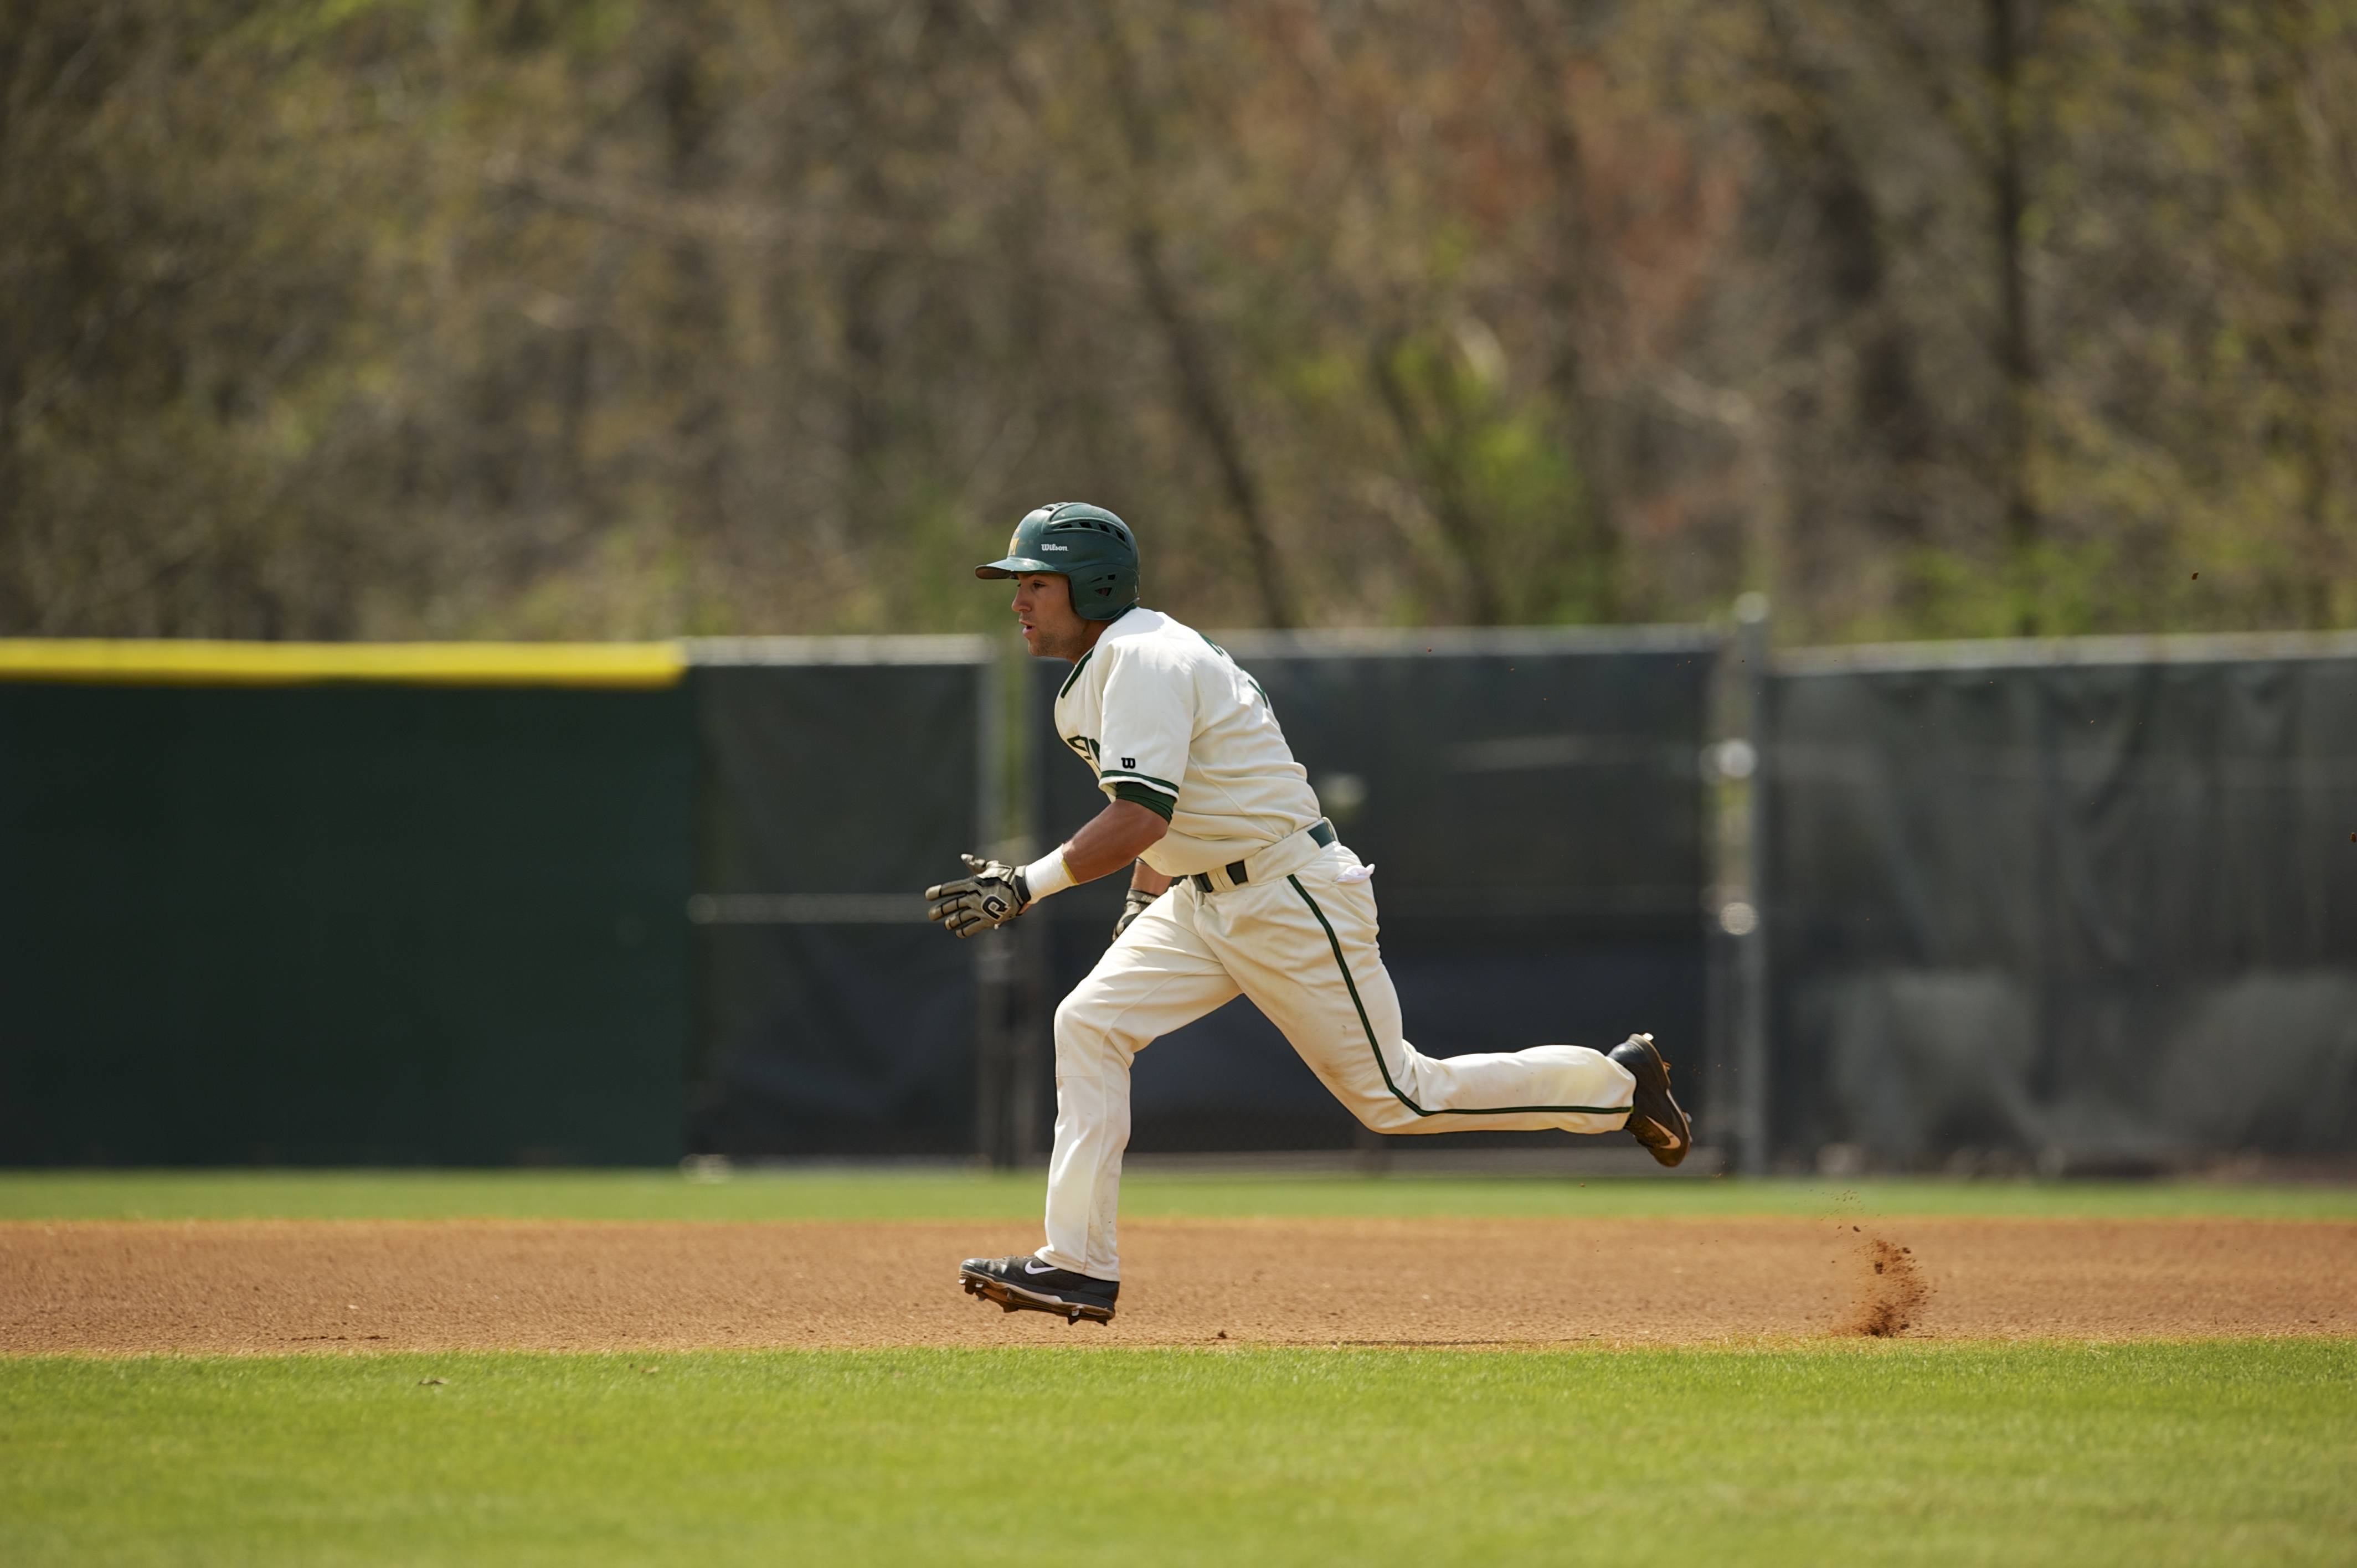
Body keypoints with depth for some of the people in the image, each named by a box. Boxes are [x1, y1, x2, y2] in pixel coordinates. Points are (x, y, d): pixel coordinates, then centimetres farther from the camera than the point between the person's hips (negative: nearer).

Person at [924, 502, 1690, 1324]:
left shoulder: (1144, 661, -22)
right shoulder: (1098, 671, 10)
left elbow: (1140, 817, -32)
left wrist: (1027, 885, -33)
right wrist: (1144, 901, 20)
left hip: (1293, 901, -10)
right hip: (1203, 902, 10)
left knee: (1395, 1095, 0)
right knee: (1089, 1023, -6)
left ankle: (1618, 1081, 16)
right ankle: (1079, 1267, -7)